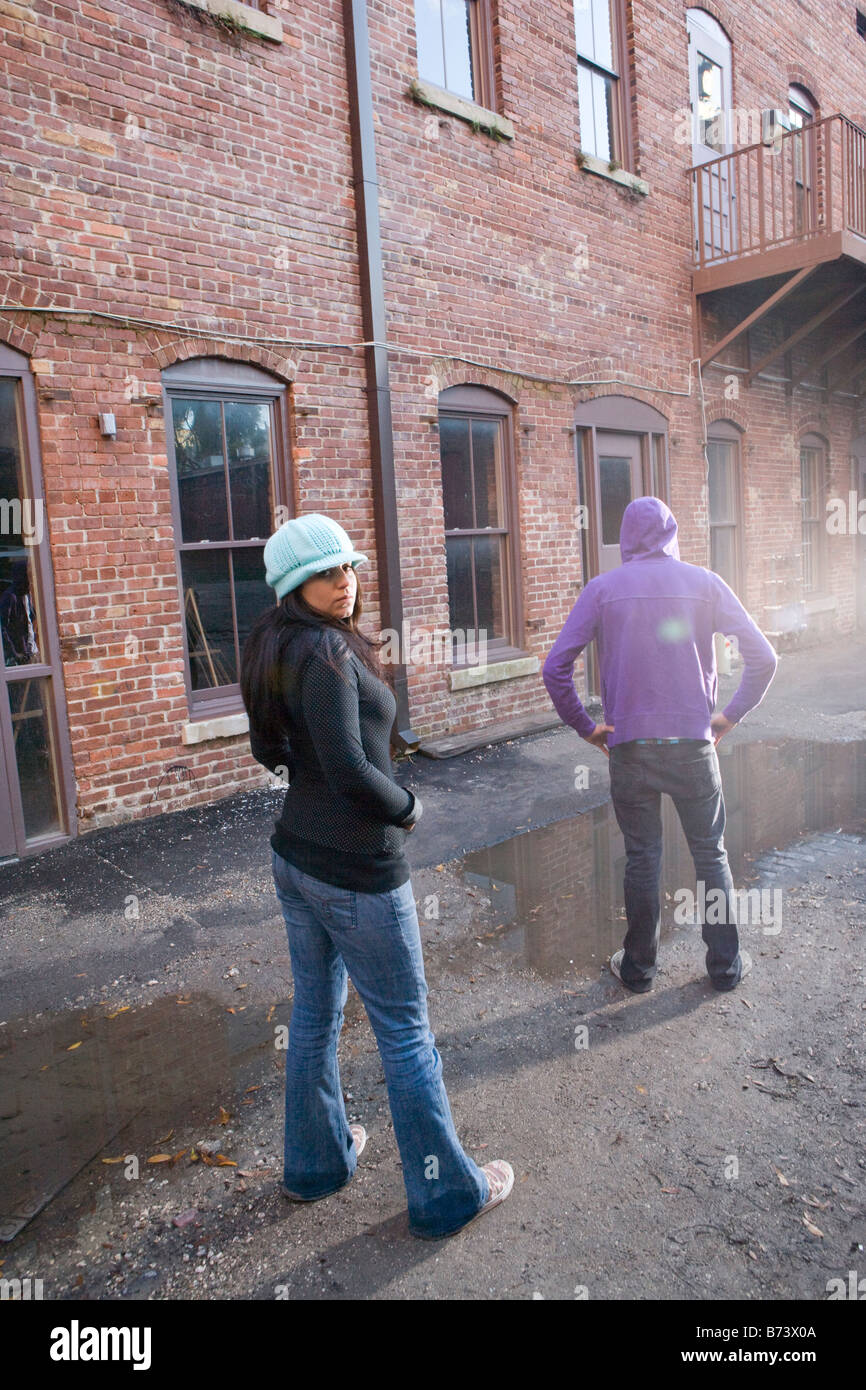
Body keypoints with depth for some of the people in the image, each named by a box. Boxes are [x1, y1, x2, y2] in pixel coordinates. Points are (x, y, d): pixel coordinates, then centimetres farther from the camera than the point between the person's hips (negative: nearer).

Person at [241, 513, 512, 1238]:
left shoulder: (277, 650, 6)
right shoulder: (324, 651, -22)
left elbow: (268, 749, 18)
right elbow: (348, 769, -28)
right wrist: (407, 807, -12)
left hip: (295, 853, 9)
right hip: (356, 870, -9)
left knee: (315, 1013, 22)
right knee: (405, 1029, 7)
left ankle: (317, 1160, 41)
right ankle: (446, 1193, 24)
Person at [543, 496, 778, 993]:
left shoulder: (602, 589, -1)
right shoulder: (705, 583, 0)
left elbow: (556, 667, -7)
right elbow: (764, 657, -4)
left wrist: (585, 726, 3)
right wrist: (732, 715, 6)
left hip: (630, 747, 0)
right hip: (694, 744, 0)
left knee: (642, 857, 12)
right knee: (711, 853, 15)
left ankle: (639, 966, 24)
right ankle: (727, 964, 26)